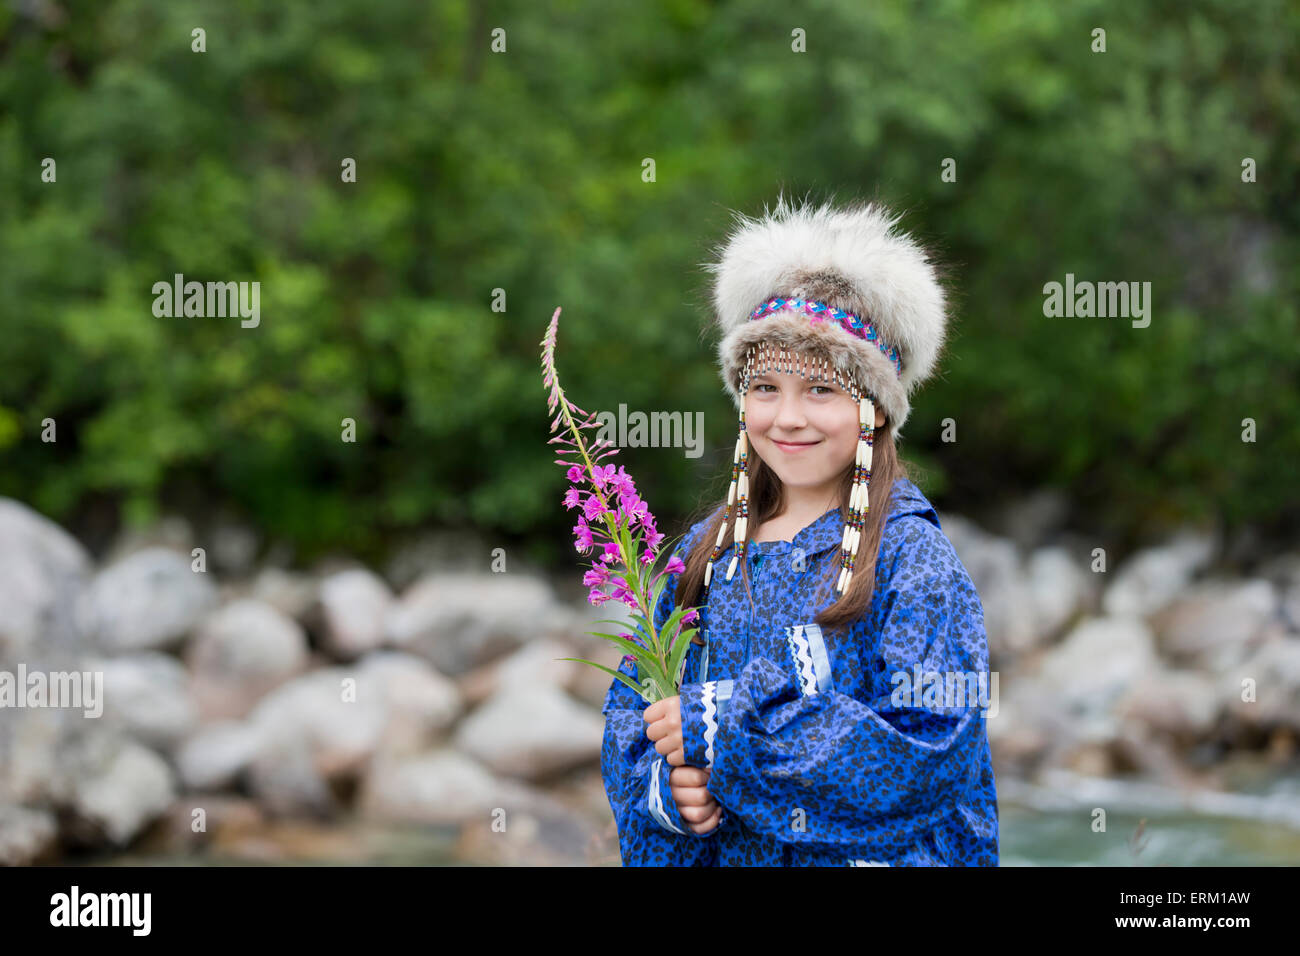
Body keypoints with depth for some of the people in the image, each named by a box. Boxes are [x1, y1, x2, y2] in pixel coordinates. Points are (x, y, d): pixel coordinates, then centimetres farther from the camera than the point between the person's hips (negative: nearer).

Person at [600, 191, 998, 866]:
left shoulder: (911, 557, -13)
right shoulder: (708, 549, 2)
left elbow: (929, 748, -23)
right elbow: (632, 706, 2)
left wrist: (720, 729, -24)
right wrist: (664, 784, -20)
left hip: (867, 850, -4)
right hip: (715, 854, 4)